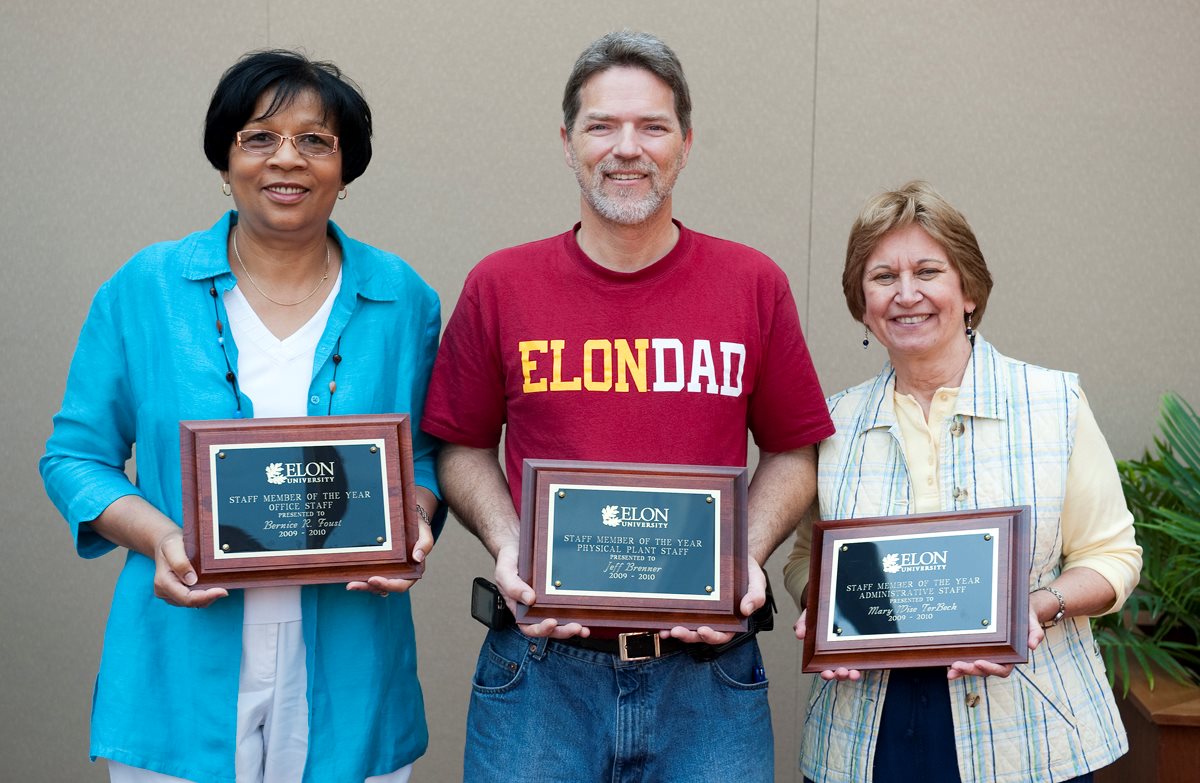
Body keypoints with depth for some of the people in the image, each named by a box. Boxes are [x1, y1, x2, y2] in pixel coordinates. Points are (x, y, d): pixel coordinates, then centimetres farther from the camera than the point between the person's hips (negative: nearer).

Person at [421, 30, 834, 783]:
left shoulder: (755, 285, 2)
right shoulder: (499, 286, 1)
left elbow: (793, 451, 10)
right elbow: (463, 447, 10)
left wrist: (747, 556, -6)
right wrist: (508, 548, -6)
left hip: (706, 666, 1)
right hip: (543, 660, 0)